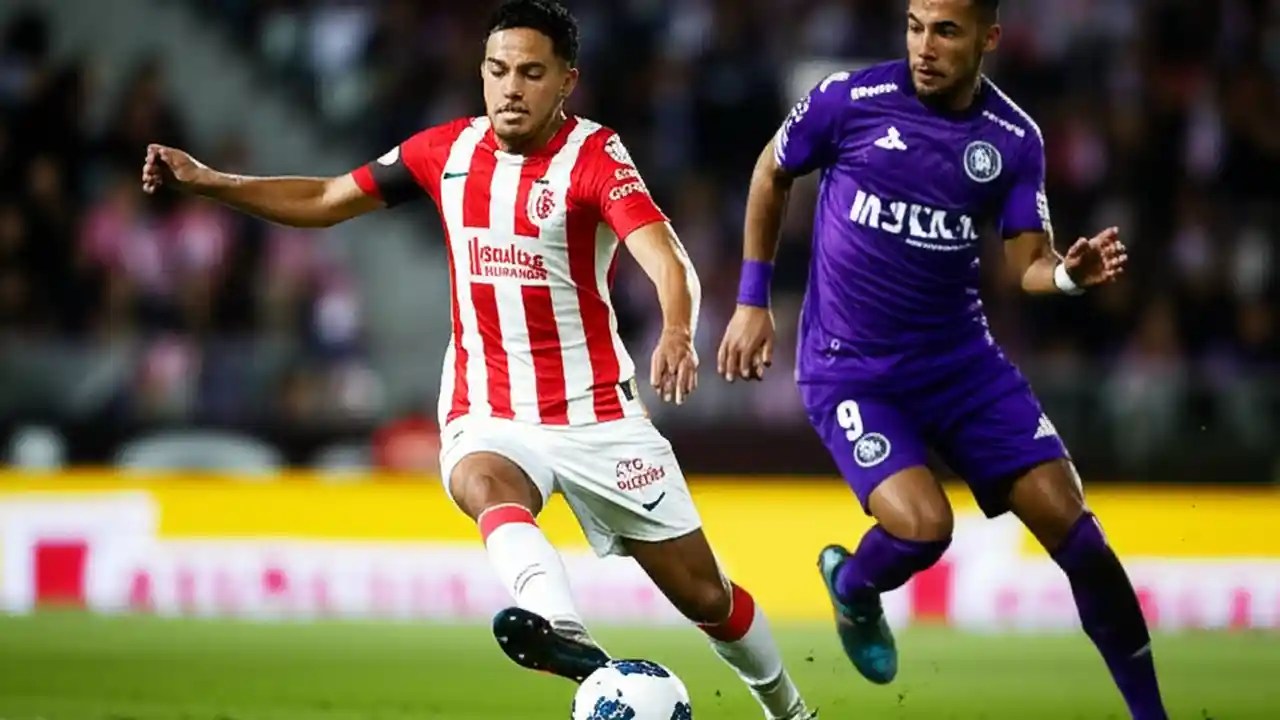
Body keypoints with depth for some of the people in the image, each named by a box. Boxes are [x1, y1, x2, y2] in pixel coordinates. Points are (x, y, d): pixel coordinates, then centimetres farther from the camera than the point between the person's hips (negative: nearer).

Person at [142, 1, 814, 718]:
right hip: (488, 416, 2)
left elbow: (669, 261, -28)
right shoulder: (448, 150, 2)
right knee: (484, 484, -36)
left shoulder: (595, 157, -12)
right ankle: (564, 633, -60)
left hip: (595, 412, -2)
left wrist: (677, 335, -49)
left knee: (704, 596, 4)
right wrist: (207, 181, 4)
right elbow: (327, 200, 13)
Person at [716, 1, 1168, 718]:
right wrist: (752, 300, 7)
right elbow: (773, 174, 6)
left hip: (961, 358, 3)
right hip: (849, 367, -3)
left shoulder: (1015, 139, -3)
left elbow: (1030, 264, 0)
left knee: (1072, 526, -6)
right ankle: (852, 588, 12)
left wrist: (1071, 272, -24)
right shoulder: (850, 100, -12)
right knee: (922, 527, -25)